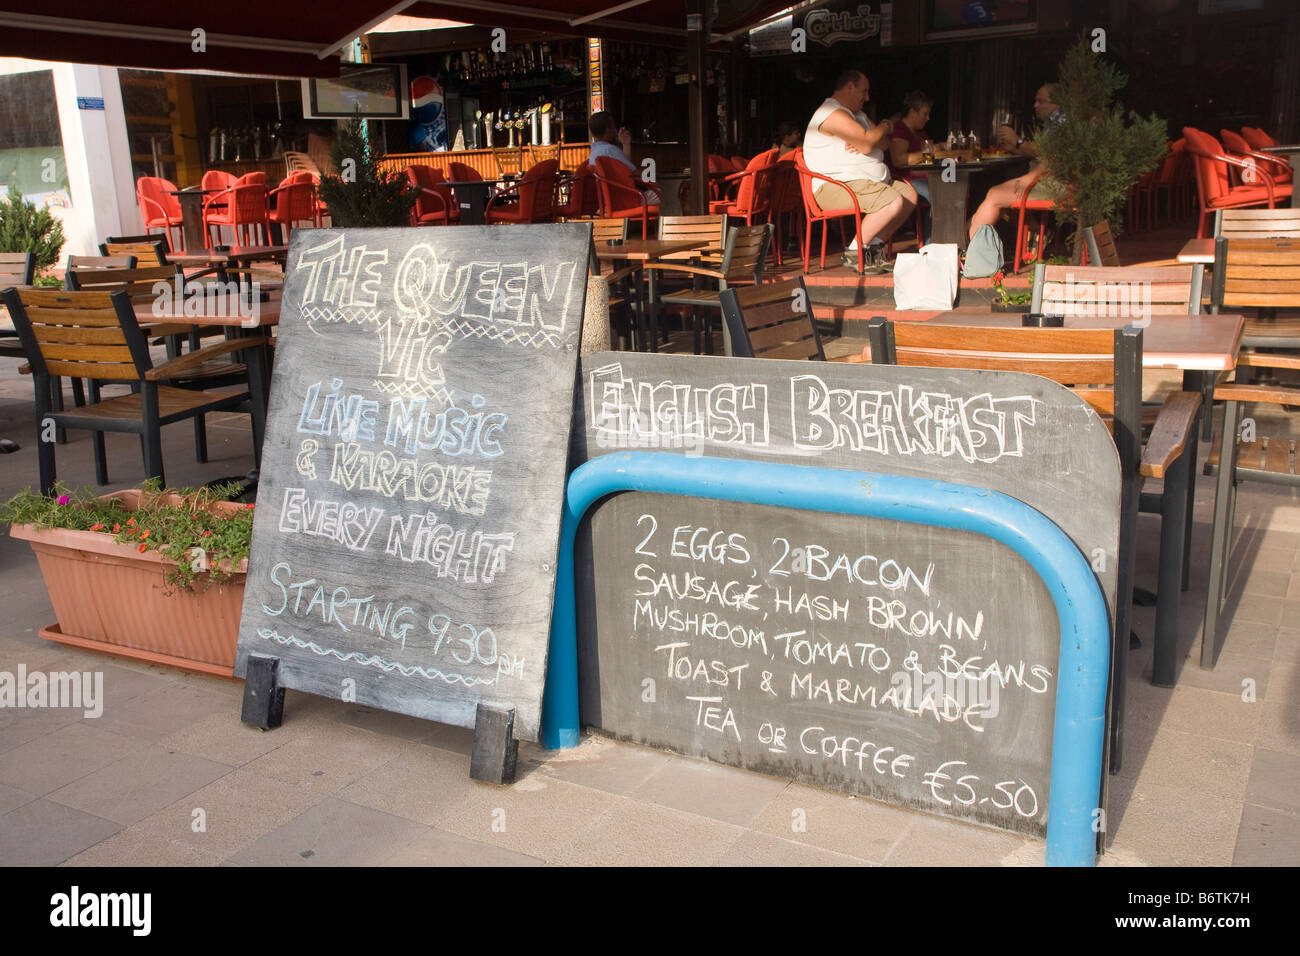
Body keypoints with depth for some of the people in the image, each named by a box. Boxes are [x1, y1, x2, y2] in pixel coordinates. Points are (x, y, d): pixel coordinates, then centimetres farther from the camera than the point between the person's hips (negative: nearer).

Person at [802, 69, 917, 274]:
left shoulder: (858, 114, 23)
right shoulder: (832, 114, -13)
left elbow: (884, 142, 16)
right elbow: (867, 144, -21)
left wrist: (864, 142, -7)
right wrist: (885, 127, 1)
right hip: (836, 186, -11)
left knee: (910, 195, 3)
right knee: (894, 202, -26)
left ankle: (874, 247, 5)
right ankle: (854, 253, -14)